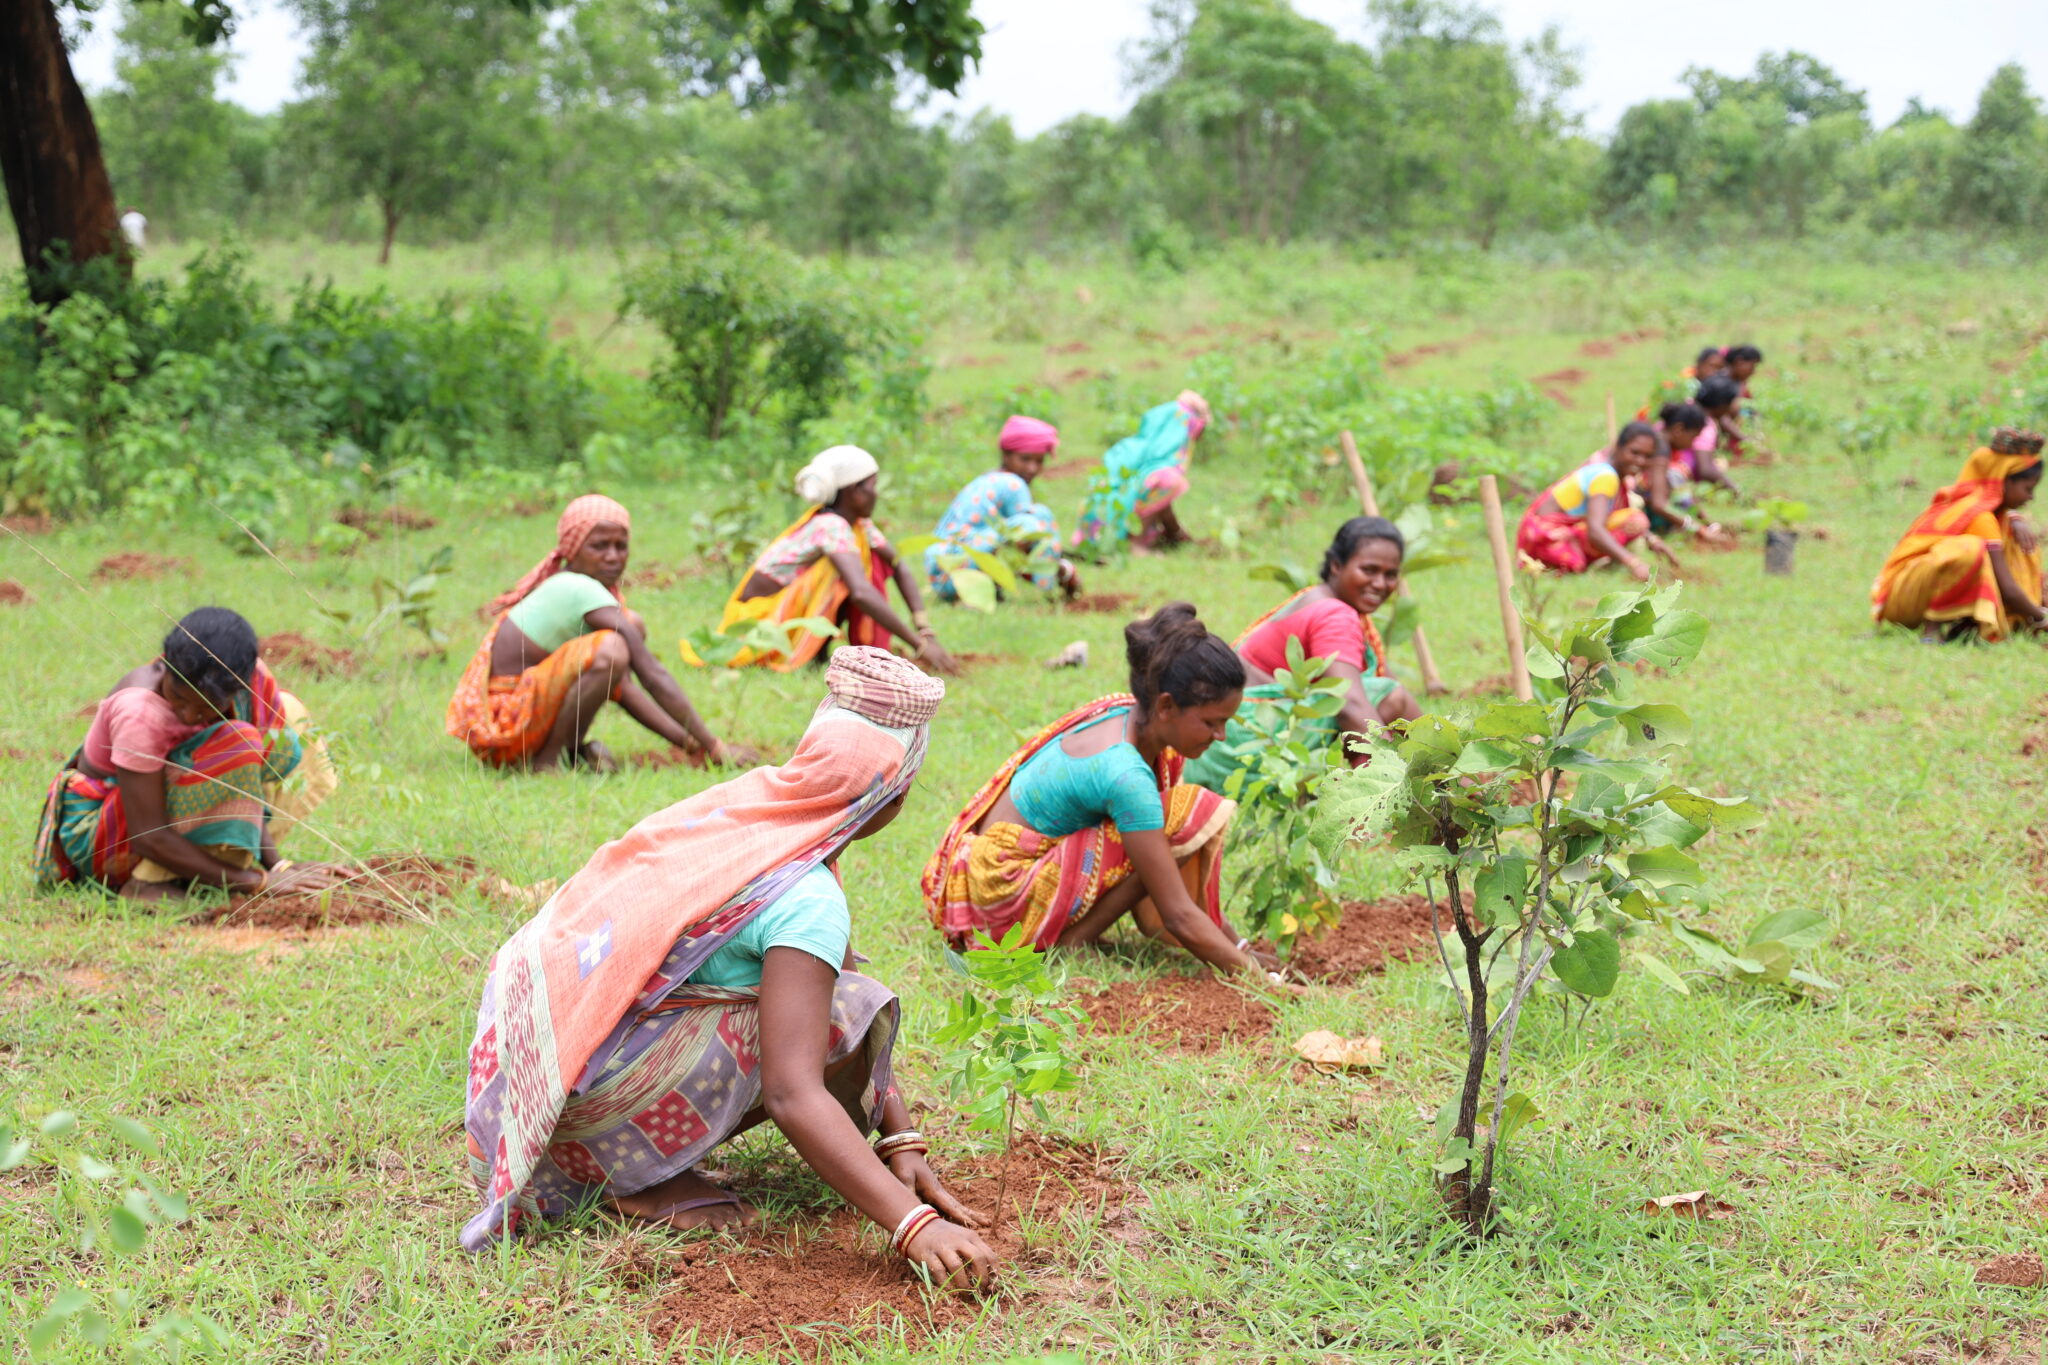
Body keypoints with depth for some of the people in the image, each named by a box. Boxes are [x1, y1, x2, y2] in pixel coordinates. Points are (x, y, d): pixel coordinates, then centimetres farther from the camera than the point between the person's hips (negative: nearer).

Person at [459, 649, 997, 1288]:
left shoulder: (755, 802, 4)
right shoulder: (807, 899, -22)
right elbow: (791, 1097, -29)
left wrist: (900, 1141, 9)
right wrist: (913, 1224, -31)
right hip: (591, 1080, -9)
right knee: (850, 1015, -11)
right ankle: (643, 1178, -6)